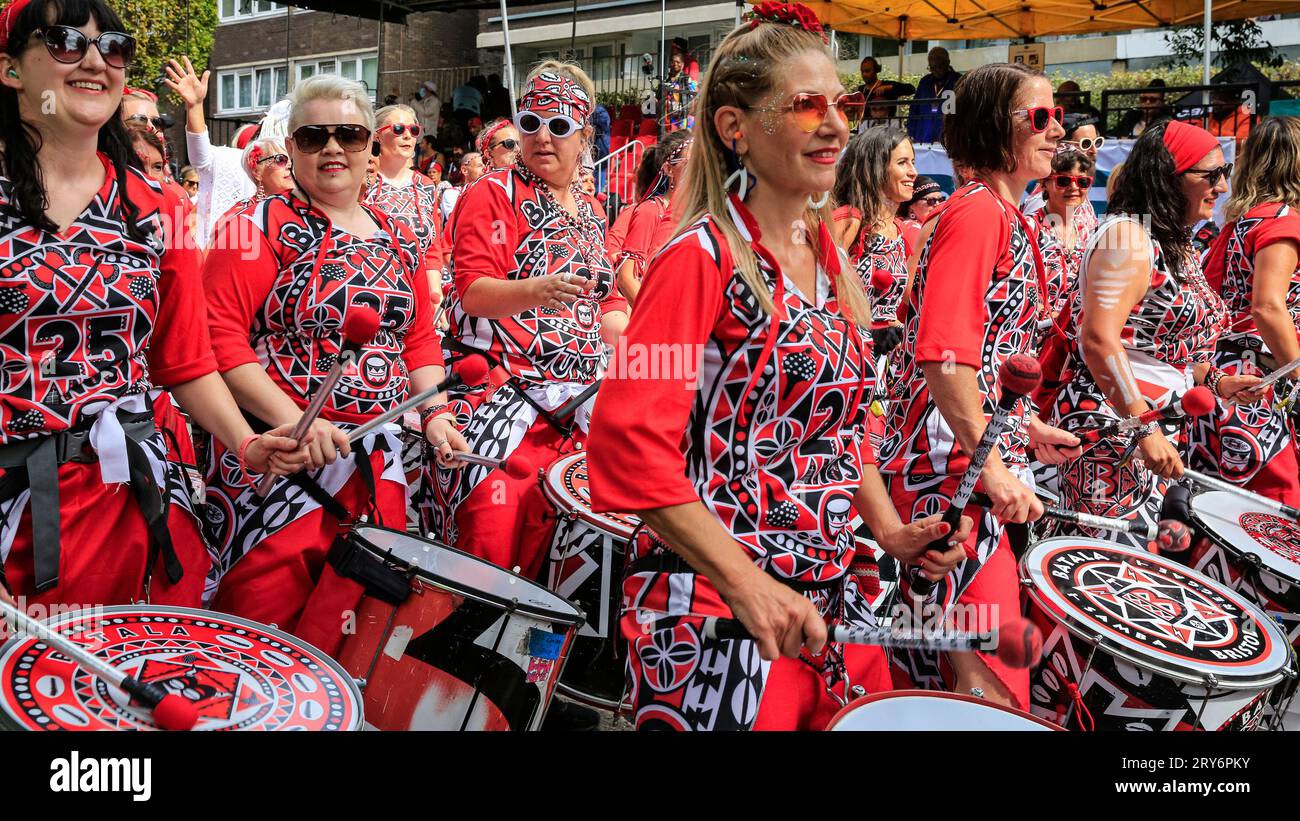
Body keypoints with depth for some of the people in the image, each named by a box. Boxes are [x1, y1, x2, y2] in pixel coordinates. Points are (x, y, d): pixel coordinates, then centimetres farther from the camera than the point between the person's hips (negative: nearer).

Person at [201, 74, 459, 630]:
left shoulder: (396, 240, 14)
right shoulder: (259, 227, -4)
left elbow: (420, 337, 18)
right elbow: (219, 338, -12)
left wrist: (433, 412, 3)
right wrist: (292, 420, -21)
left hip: (379, 465, 5)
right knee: (267, 632, -2)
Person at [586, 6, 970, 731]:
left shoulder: (831, 260, 10)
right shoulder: (702, 258, -13)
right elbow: (630, 444, -21)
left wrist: (891, 532, 7)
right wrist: (744, 583, -25)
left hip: (831, 600, 7)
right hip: (716, 608, -7)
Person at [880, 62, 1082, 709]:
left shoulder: (1007, 216, 17)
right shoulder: (976, 211, -14)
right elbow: (942, 356, -23)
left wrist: (1027, 426, 22)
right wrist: (992, 466, -23)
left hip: (979, 450, 10)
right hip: (951, 467, -10)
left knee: (938, 663, 17)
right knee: (987, 675, -5)